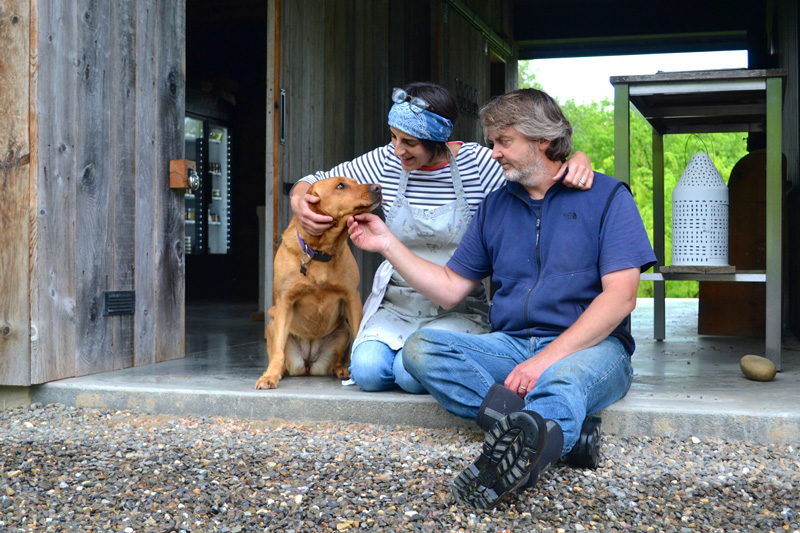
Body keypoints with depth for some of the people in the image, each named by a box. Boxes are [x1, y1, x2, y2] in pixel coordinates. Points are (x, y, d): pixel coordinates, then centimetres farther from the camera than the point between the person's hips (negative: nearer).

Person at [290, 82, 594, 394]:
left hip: (458, 309, -2)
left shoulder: (477, 163, -8)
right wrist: (299, 201, -14)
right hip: (395, 304, 3)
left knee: (413, 373, -28)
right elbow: (316, 182, 10)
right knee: (367, 371, -23)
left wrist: (576, 161, -26)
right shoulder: (385, 163, -1)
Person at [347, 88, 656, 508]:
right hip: (510, 345, 5)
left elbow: (620, 297, -9)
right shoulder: (495, 206, 18)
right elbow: (449, 290, 18)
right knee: (419, 349, -21)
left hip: (589, 347, -4)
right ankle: (551, 430, -35)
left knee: (560, 381, -40)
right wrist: (388, 244, 9)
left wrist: (548, 358, -19)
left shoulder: (606, 196, 2)